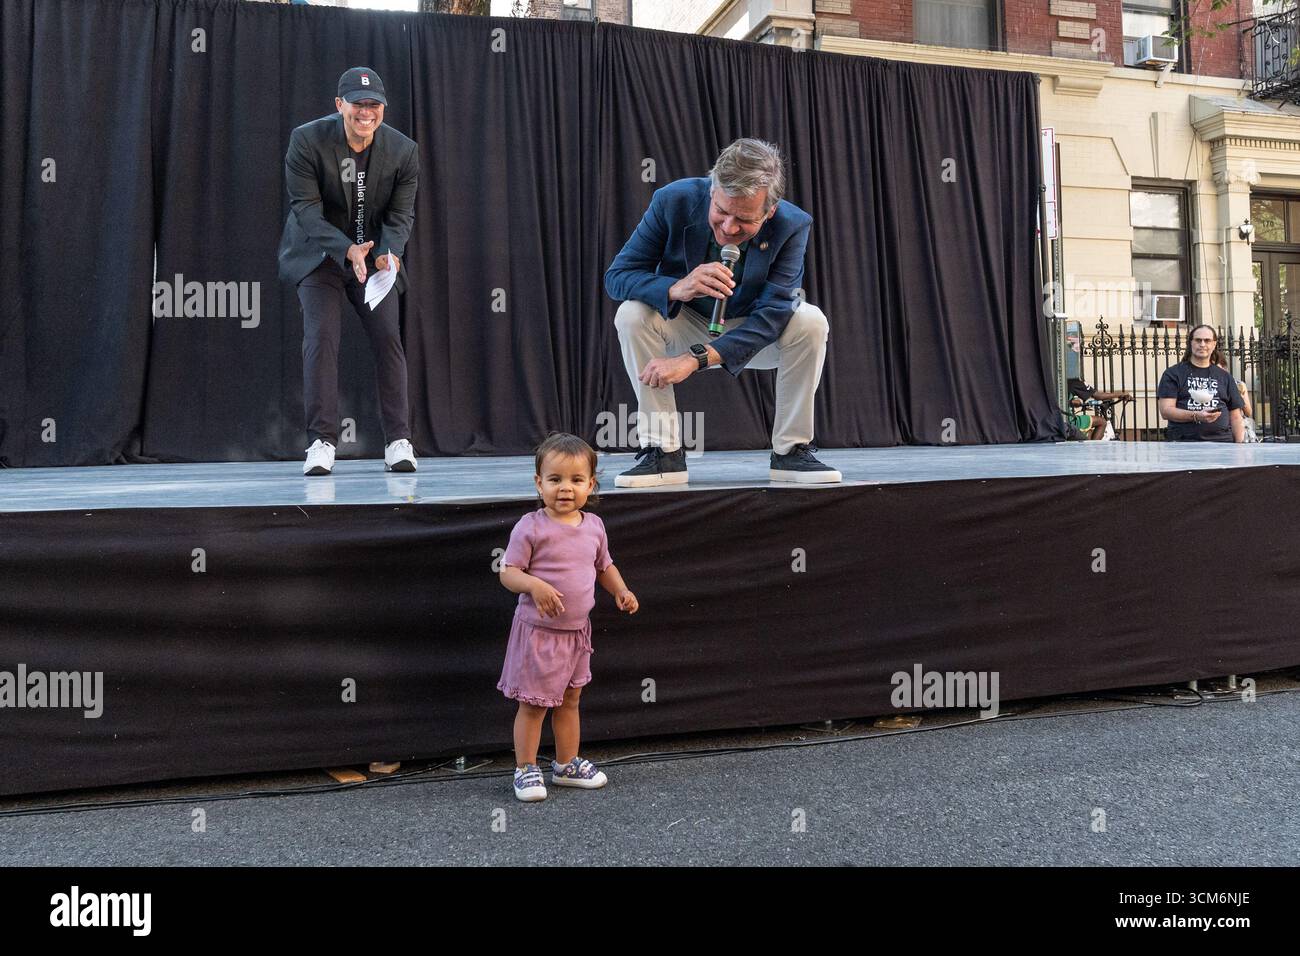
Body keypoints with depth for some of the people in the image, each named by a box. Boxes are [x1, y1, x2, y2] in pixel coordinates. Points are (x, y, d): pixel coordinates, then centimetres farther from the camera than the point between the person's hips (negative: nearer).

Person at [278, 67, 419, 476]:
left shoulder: (403, 151, -8)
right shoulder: (306, 141, -15)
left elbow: (401, 213, -7)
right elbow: (306, 208, -18)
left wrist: (389, 252, -28)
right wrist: (347, 250, -33)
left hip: (377, 256, 2)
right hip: (321, 255, -2)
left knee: (388, 338, -7)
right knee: (321, 337, -13)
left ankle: (398, 440, -2)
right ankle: (322, 441, -10)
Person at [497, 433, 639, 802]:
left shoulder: (594, 526, 3)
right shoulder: (531, 527, -15)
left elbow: (604, 566, 17)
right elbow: (508, 572, -14)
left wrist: (621, 591, 1)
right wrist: (534, 585, -32)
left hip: (577, 631, 6)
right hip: (538, 631, -6)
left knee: (570, 700, 19)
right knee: (533, 703, 4)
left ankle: (567, 764, 34)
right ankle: (525, 770, 19)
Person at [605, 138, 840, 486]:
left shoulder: (792, 226, -23)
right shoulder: (674, 200, -23)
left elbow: (771, 317, -29)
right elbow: (616, 275, -20)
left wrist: (694, 359, -40)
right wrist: (676, 288, -42)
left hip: (755, 336, 0)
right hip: (685, 323, 0)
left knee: (811, 322, -28)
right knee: (632, 314, -29)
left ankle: (791, 451, -12)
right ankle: (662, 452, -20)